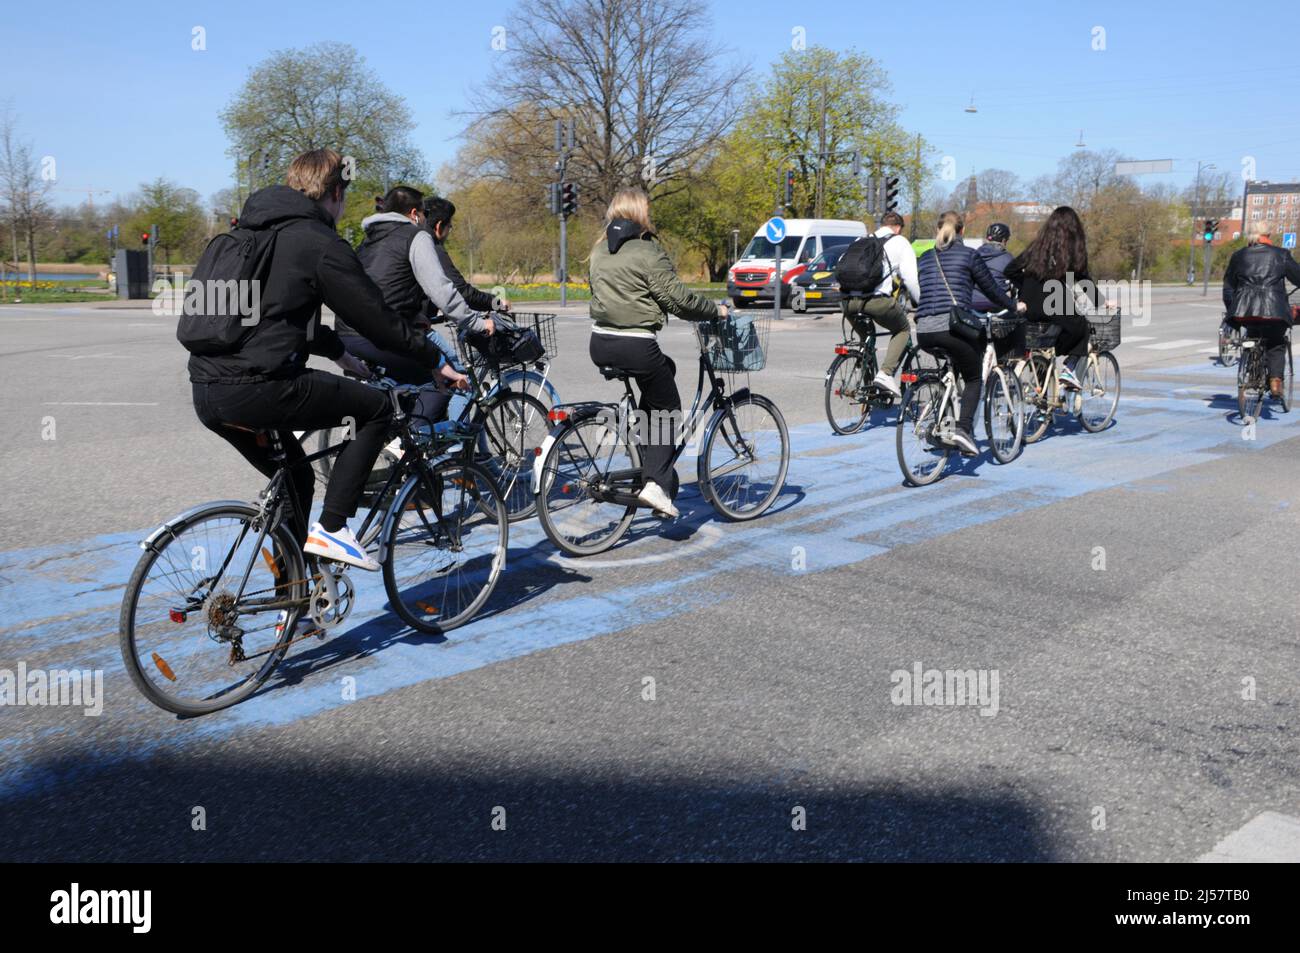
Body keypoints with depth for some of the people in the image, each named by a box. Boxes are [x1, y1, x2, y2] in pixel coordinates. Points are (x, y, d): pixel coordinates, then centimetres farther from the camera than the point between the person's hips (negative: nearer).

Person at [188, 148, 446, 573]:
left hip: (207, 394, 9)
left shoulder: (250, 234, 22)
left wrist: (338, 351, 43)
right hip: (258, 389, -9)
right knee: (376, 406, 6)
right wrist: (437, 360, 10)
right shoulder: (321, 244, -5)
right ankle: (331, 527, 2)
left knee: (294, 476, 25)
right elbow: (379, 320, -3)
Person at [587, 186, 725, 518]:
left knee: (664, 367, 31)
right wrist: (716, 310, 2)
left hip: (601, 344, 7)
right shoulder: (647, 251, -10)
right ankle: (656, 483, -6)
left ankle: (646, 450, 25)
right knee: (667, 409, 8)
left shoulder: (600, 250, 12)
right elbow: (676, 297, -12)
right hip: (636, 347, -7)